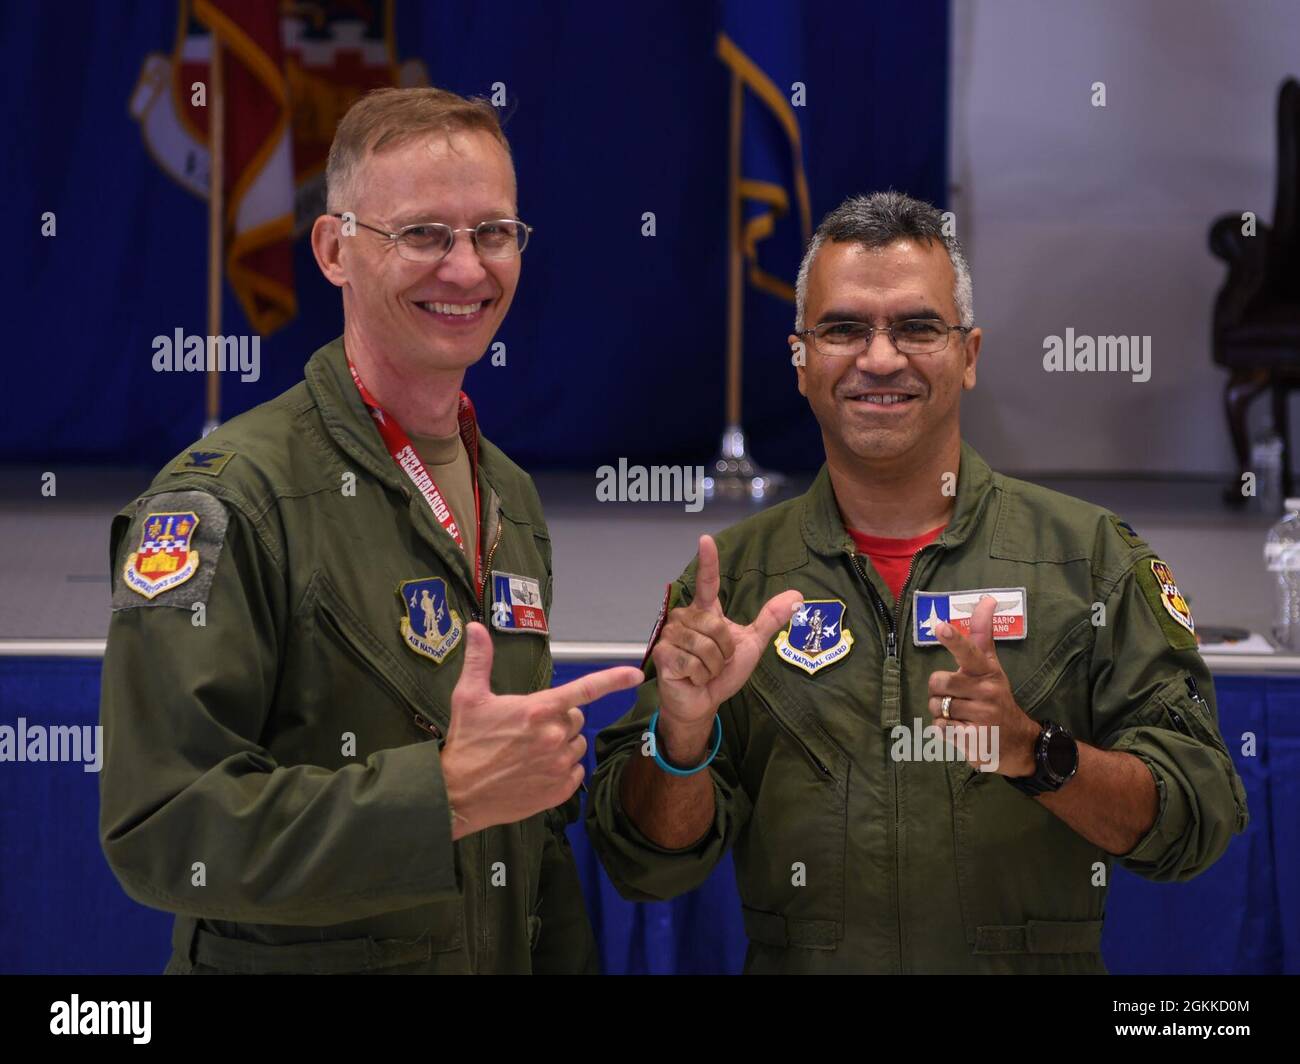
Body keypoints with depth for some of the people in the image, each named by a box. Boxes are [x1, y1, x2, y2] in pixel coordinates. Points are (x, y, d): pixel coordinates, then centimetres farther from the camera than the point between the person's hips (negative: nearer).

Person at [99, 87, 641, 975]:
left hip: (504, 959, 7)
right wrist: (444, 794, -30)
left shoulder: (512, 500, 8)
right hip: (298, 963, -7)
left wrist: (569, 961, 5)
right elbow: (160, 827, -25)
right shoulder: (228, 495, -17)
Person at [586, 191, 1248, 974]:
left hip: (1039, 960, -1)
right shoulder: (730, 575, 6)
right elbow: (647, 865, 4)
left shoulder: (1090, 554, 3)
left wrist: (1035, 752, -17)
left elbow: (1200, 820, -2)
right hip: (797, 963, 2)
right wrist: (683, 733, -14)